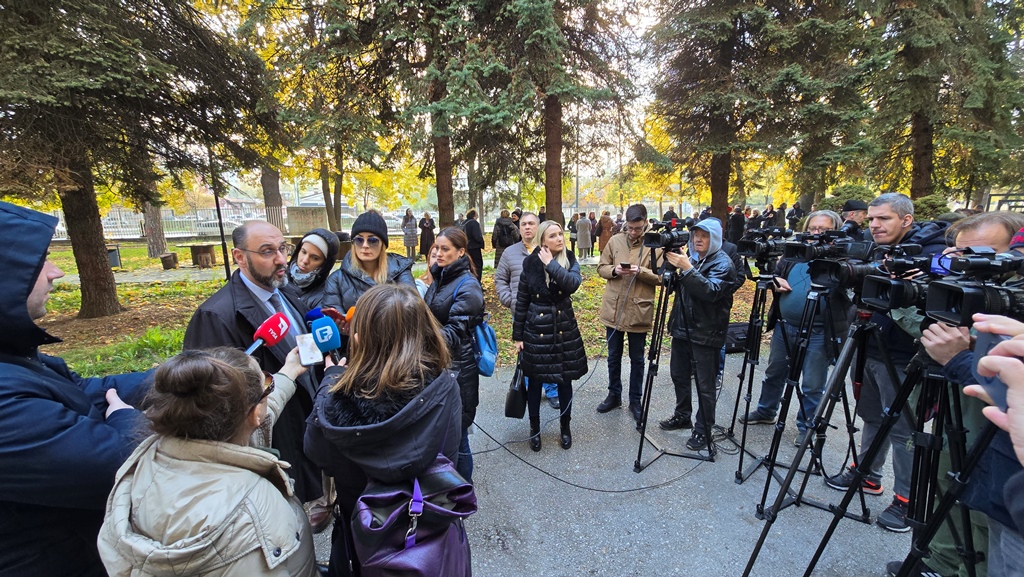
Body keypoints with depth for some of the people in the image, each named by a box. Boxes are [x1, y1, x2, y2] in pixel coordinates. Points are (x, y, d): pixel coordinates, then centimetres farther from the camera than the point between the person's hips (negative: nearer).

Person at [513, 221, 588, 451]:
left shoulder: (570, 260, -2)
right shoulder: (530, 264, -5)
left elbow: (573, 284, -24)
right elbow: (521, 302, 0)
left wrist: (552, 264, -21)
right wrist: (518, 336, 0)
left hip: (565, 330, 1)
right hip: (536, 330, -1)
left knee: (565, 379, 11)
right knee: (534, 380, 9)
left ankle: (565, 427, 32)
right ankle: (535, 428, 29)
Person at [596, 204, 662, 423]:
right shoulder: (615, 241, 3)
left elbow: (661, 277, -6)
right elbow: (601, 267, 7)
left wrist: (641, 271, -22)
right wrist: (614, 270, -13)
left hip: (639, 310, -2)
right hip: (613, 308, 3)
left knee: (637, 359, 12)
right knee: (613, 357, 16)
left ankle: (635, 400, 28)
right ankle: (614, 395, 34)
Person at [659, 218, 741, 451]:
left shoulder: (723, 263, -9)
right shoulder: (691, 258, 10)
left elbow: (712, 291, -28)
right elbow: (674, 285, 13)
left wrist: (687, 269, -35)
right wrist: (671, 265, -2)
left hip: (705, 333, -7)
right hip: (682, 328, 7)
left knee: (704, 384, 2)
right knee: (679, 375, 17)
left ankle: (703, 431, 16)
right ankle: (682, 416, 36)